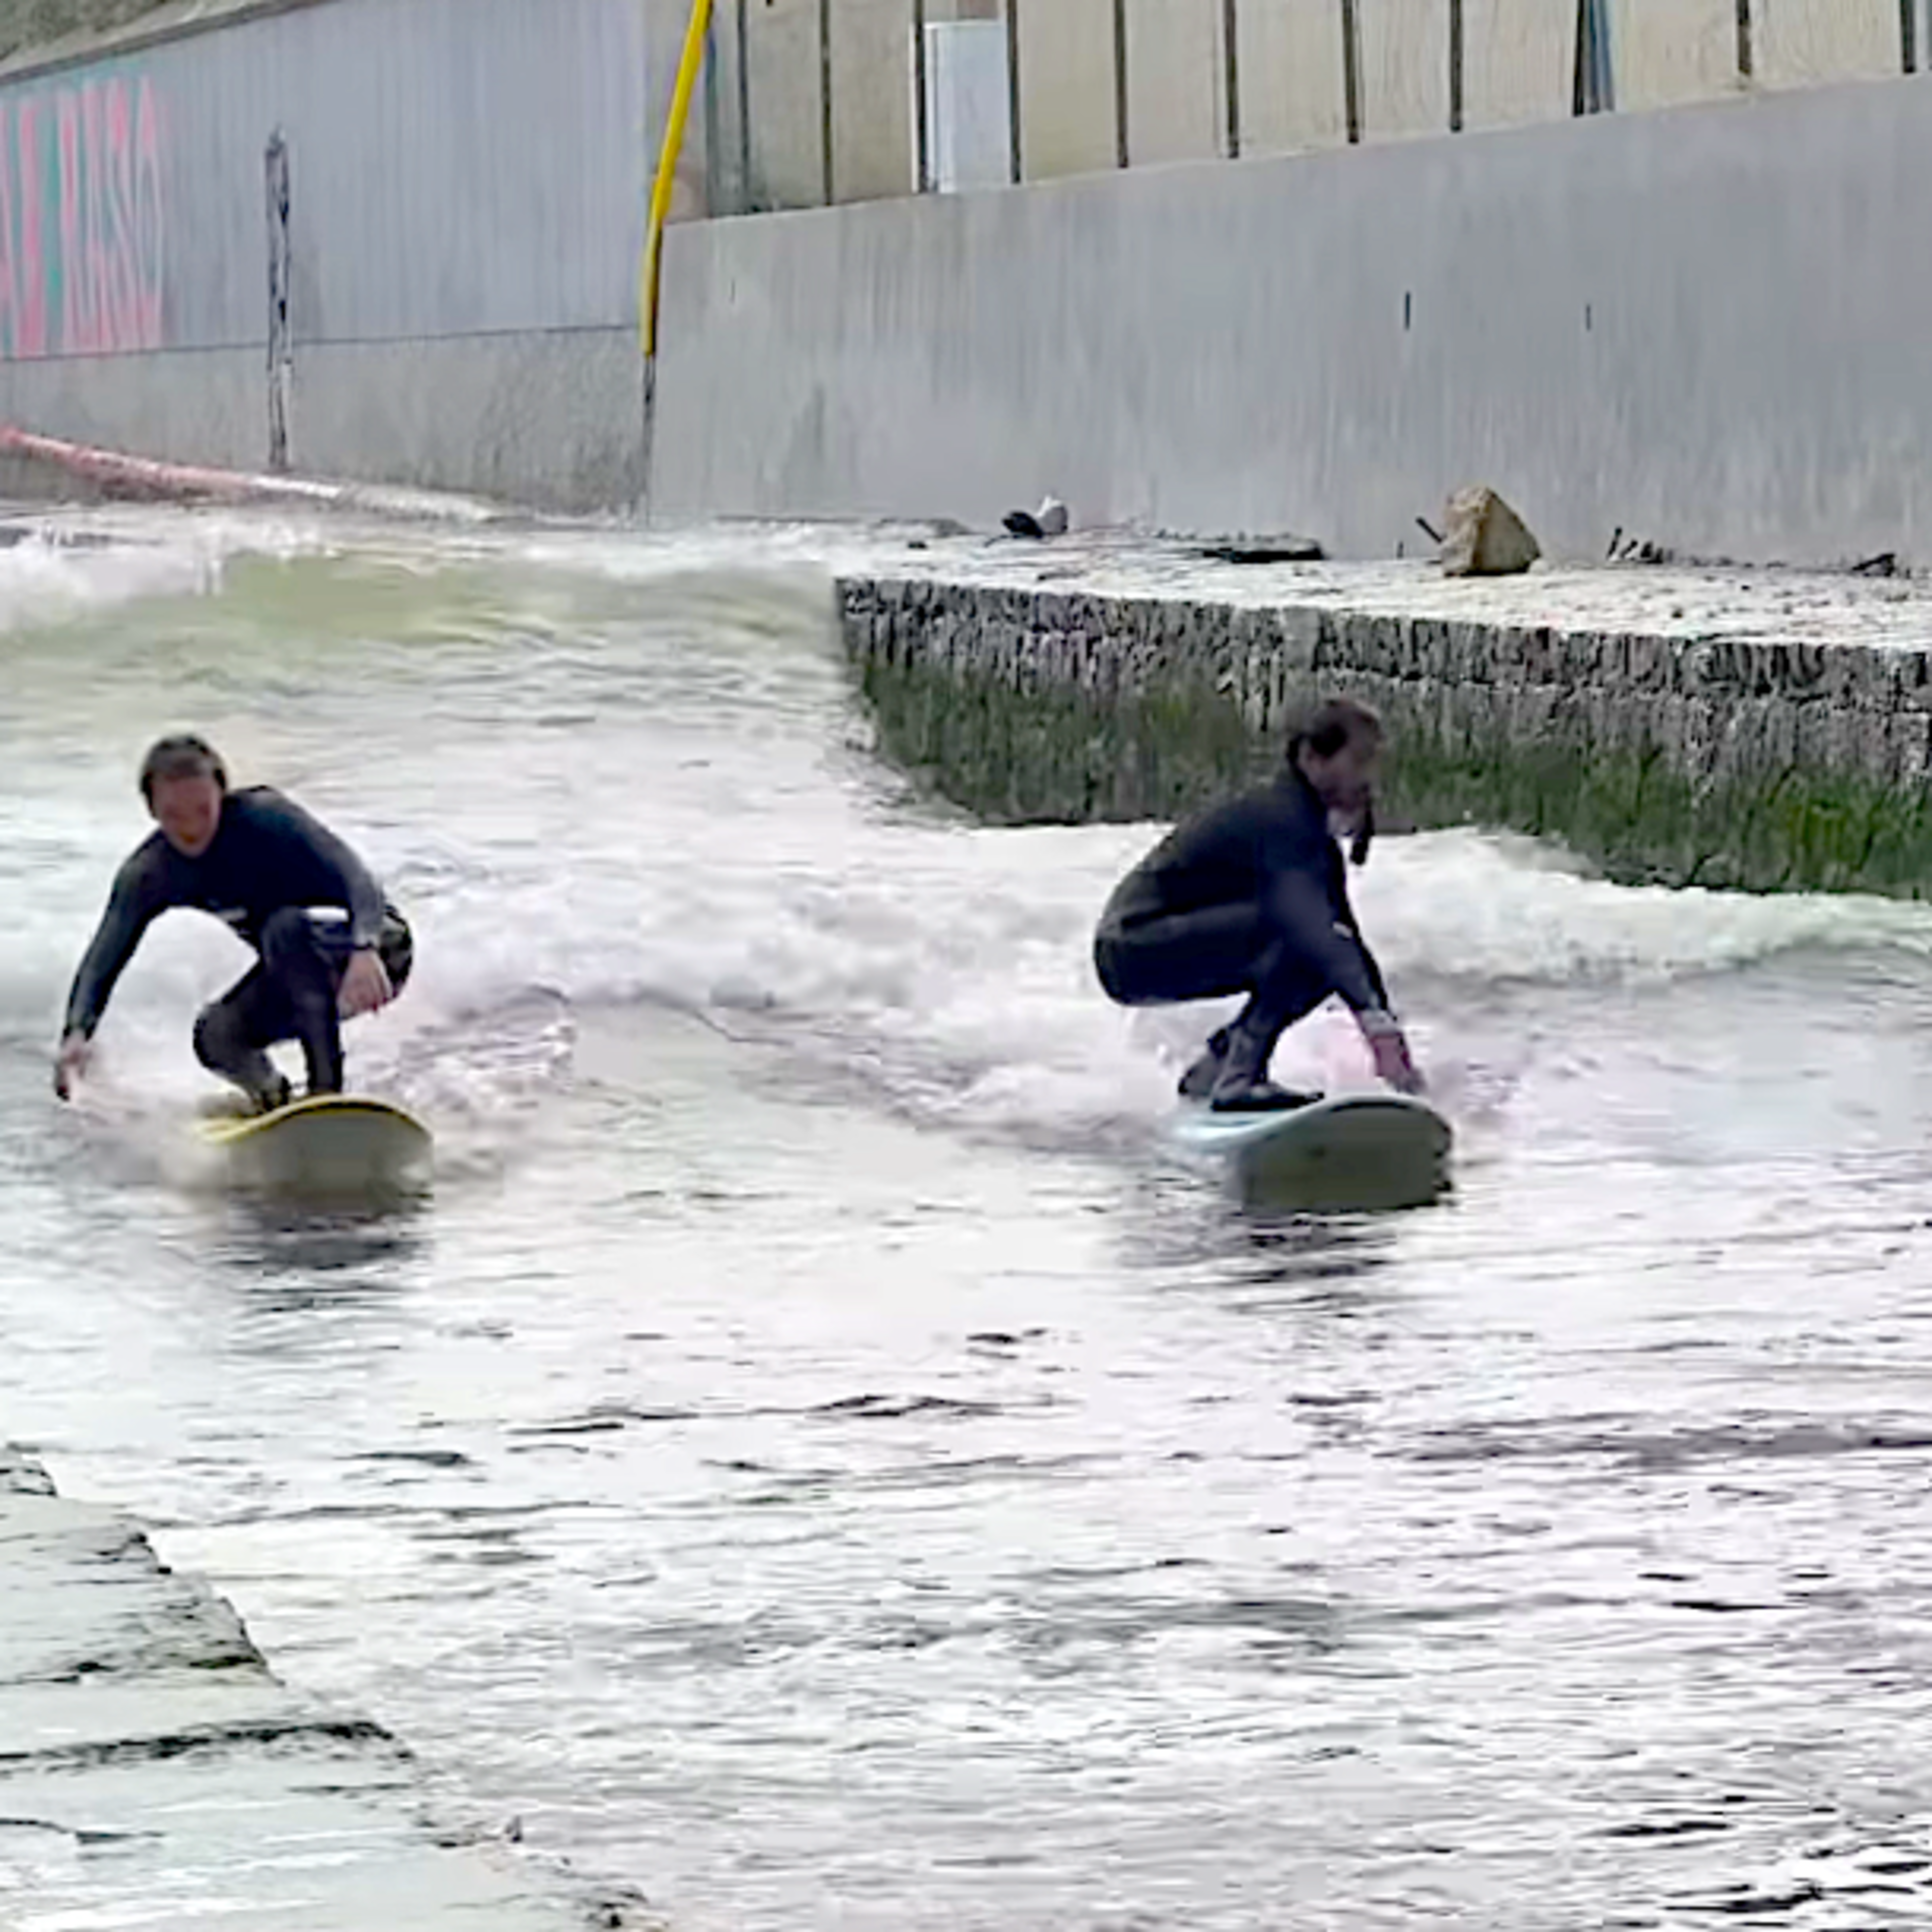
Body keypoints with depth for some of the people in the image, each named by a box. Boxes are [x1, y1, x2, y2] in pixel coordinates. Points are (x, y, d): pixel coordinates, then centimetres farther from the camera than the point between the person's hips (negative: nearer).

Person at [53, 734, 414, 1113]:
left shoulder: (264, 818, -25)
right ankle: (272, 1098, 16)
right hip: (294, 970, 5)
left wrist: (364, 952, -53)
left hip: (377, 943, -5)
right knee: (216, 1039, -18)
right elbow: (103, 960, -13)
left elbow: (357, 881, -33)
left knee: (287, 925, -35)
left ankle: (327, 1089, -31)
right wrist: (77, 1032, -33)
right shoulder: (148, 875, -10)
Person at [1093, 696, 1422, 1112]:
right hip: (1132, 951, -10)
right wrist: (1378, 1027, -41)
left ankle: (1211, 1072, 10)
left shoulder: (1314, 835, 10)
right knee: (1299, 936, -25)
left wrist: (1395, 1042, 3)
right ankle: (1238, 1079, -23)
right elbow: (1310, 925, -34)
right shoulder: (1280, 817, -21)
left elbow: (1346, 940, 13)